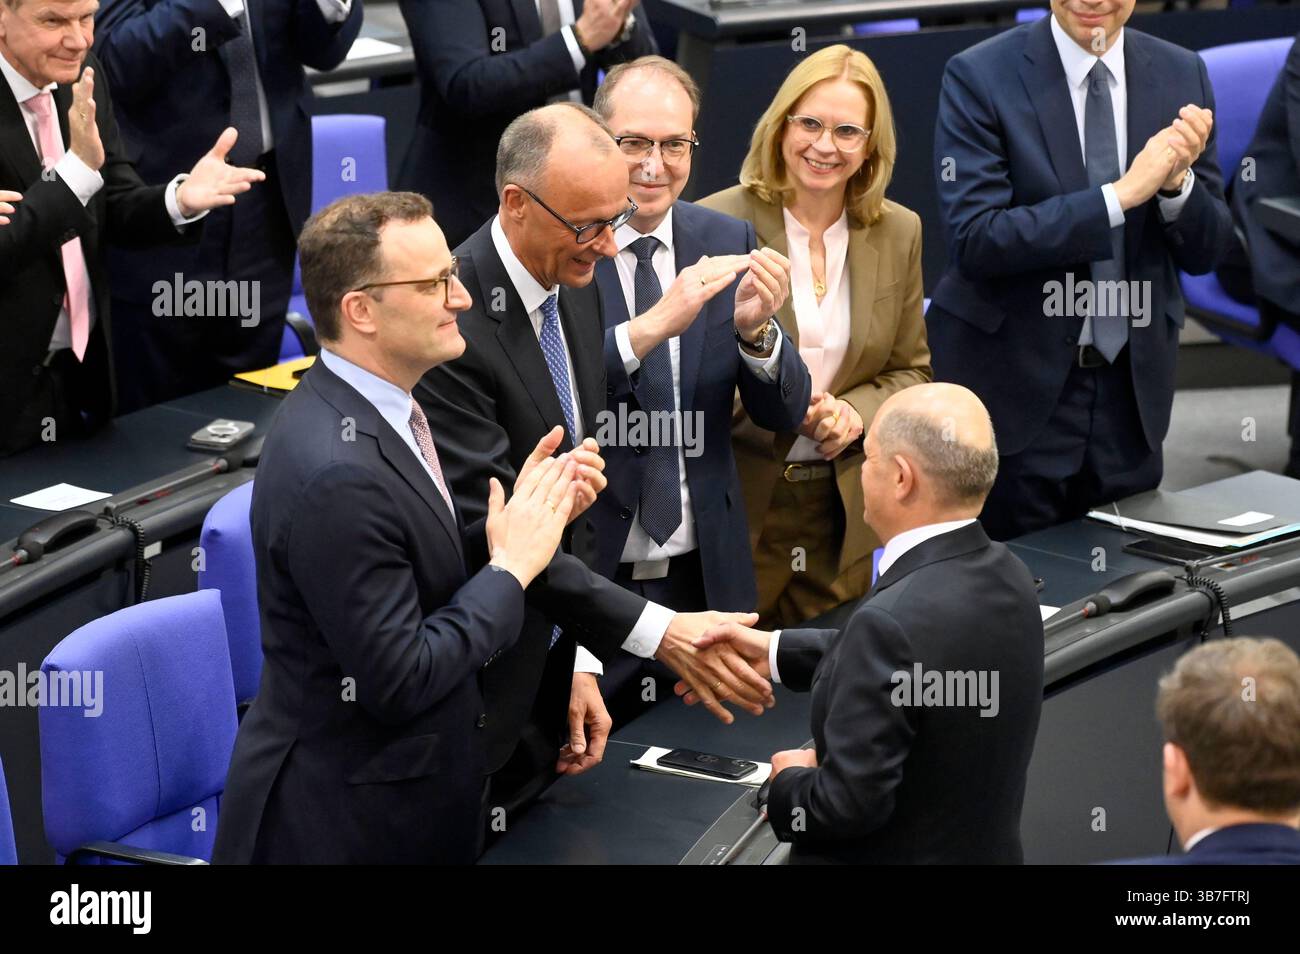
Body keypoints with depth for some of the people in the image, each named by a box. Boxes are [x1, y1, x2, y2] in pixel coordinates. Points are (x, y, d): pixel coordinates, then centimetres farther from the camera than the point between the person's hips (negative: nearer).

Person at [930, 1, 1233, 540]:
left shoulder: (1181, 74, 3)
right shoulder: (979, 77, -9)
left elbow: (1205, 252, 5)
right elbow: (975, 239, -19)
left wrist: (1177, 179, -16)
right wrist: (1122, 193, -23)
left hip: (1132, 386, 4)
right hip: (1016, 387, -4)